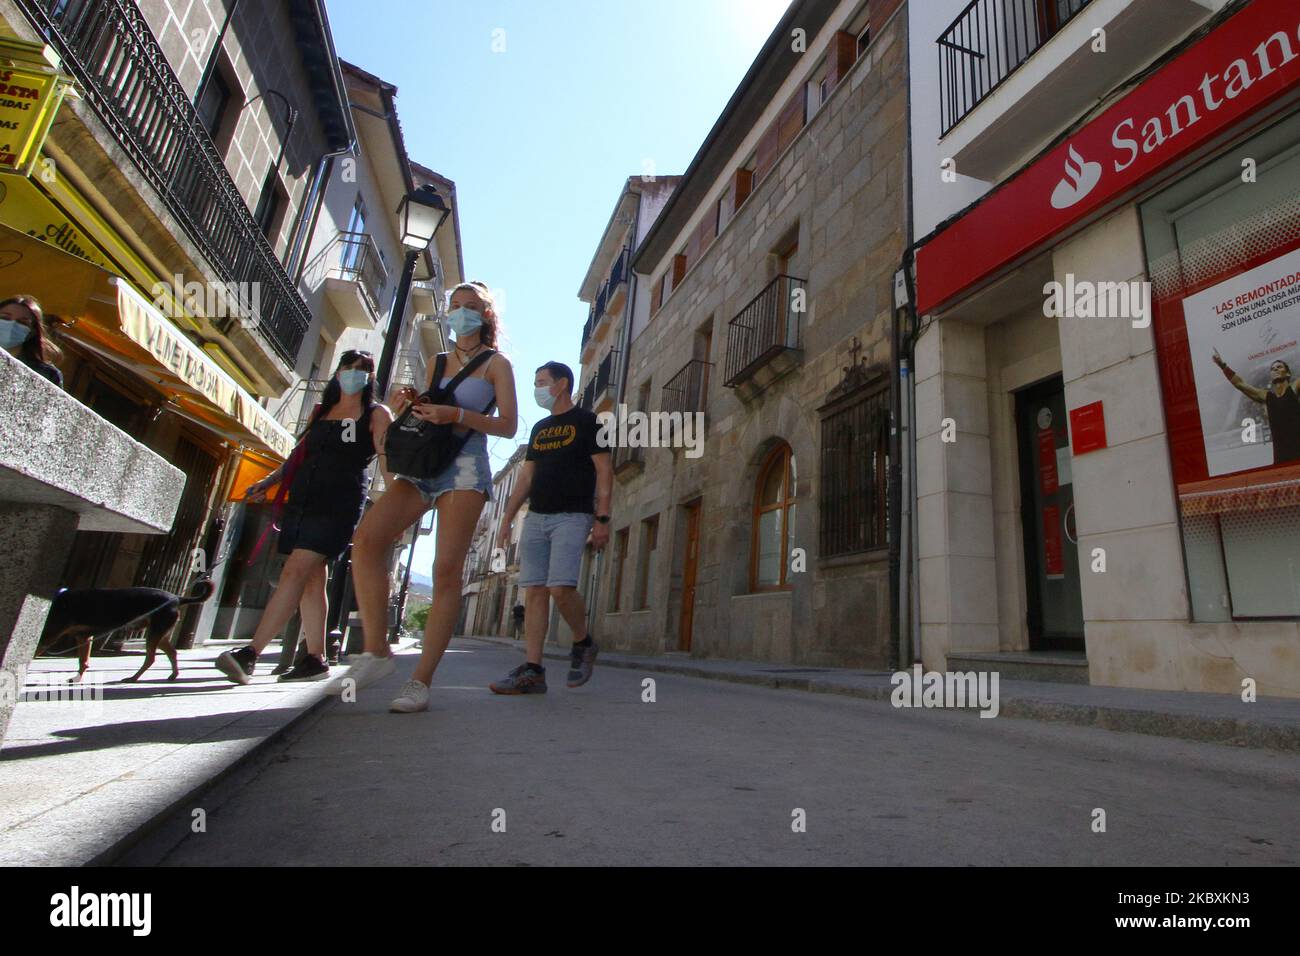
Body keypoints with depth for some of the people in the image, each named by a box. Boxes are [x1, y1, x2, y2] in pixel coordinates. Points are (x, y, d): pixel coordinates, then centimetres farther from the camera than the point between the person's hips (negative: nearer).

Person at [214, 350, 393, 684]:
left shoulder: (376, 415, 4)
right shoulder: (321, 412, 22)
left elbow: (388, 460, -7)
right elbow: (299, 454, 26)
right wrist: (268, 481, 13)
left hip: (338, 503, -7)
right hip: (302, 499, 7)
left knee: (296, 571, -16)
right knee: (311, 578, 5)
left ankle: (249, 654, -20)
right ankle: (315, 660, 10)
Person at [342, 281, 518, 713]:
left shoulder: (496, 363, 9)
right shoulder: (438, 363, 23)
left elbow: (508, 425, -1)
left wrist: (456, 415, -14)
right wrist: (411, 406, 4)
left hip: (465, 466, -5)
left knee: (447, 569, -12)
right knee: (366, 538, -17)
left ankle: (421, 681, -9)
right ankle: (376, 650, -8)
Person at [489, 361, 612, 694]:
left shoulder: (586, 422, 1)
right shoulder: (539, 428, 21)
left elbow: (604, 471, -5)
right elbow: (526, 477, 20)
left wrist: (602, 518, -14)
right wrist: (507, 518, 13)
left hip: (572, 516, -6)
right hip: (536, 517, 7)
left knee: (561, 587, -19)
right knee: (534, 591, -1)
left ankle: (583, 644, 7)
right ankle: (532, 670, 1)